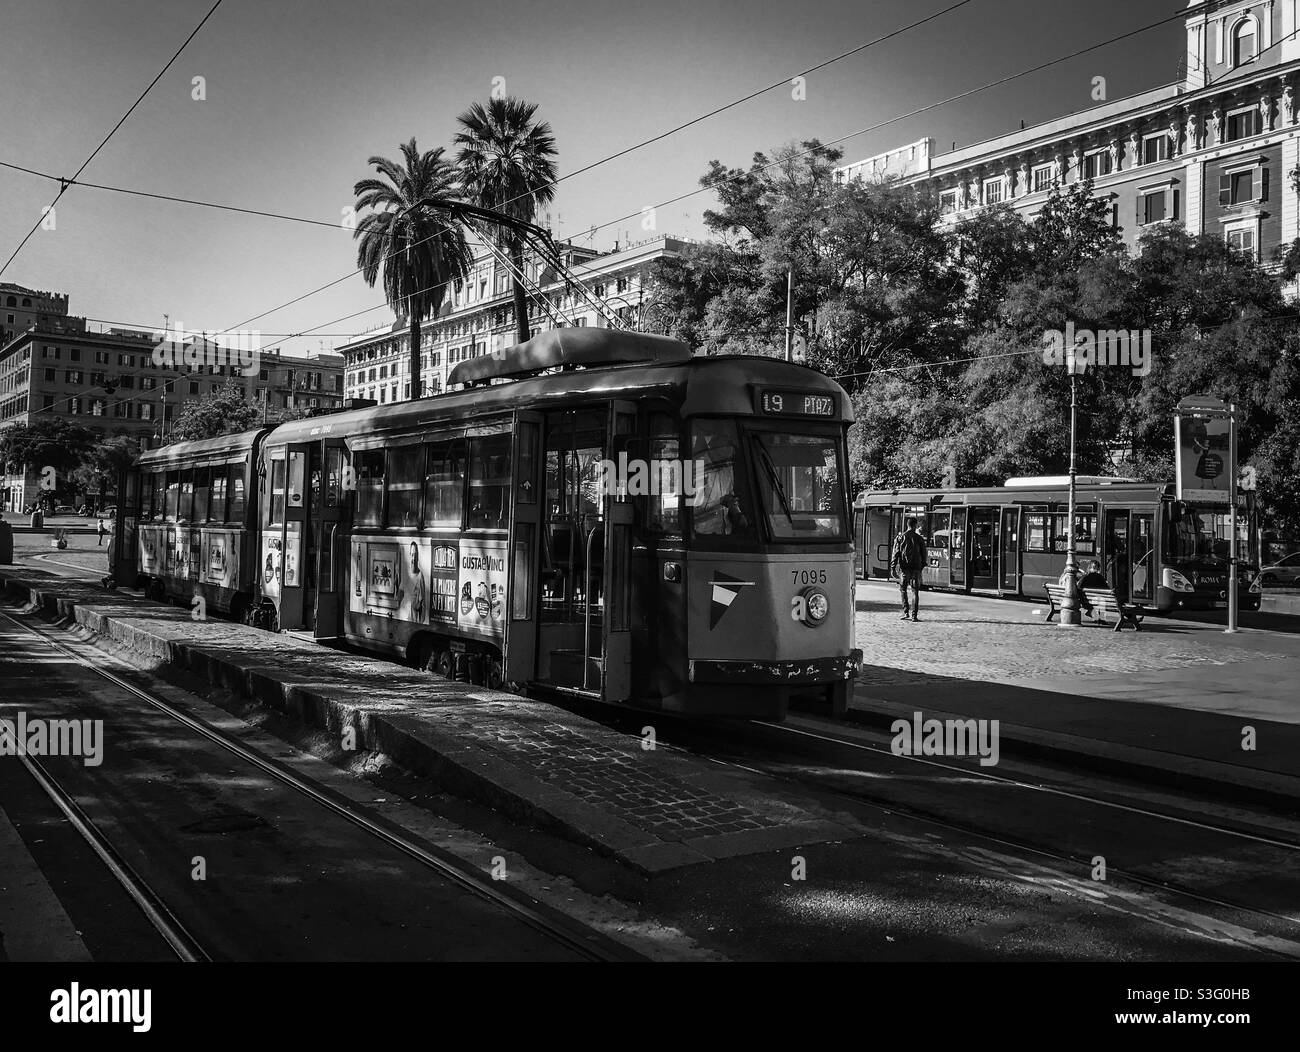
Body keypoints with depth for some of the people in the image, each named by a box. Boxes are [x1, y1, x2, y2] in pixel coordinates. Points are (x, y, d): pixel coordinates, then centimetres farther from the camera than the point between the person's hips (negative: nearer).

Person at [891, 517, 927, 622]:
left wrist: (893, 567, -1)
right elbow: (923, 554, 6)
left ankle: (905, 612, 5)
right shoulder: (919, 538, 2)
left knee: (903, 589, 14)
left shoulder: (900, 537, -1)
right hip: (916, 568, 0)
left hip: (904, 567, 0)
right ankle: (914, 615, 0)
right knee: (915, 591, 3)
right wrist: (922, 565, 19)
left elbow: (896, 553, -3)